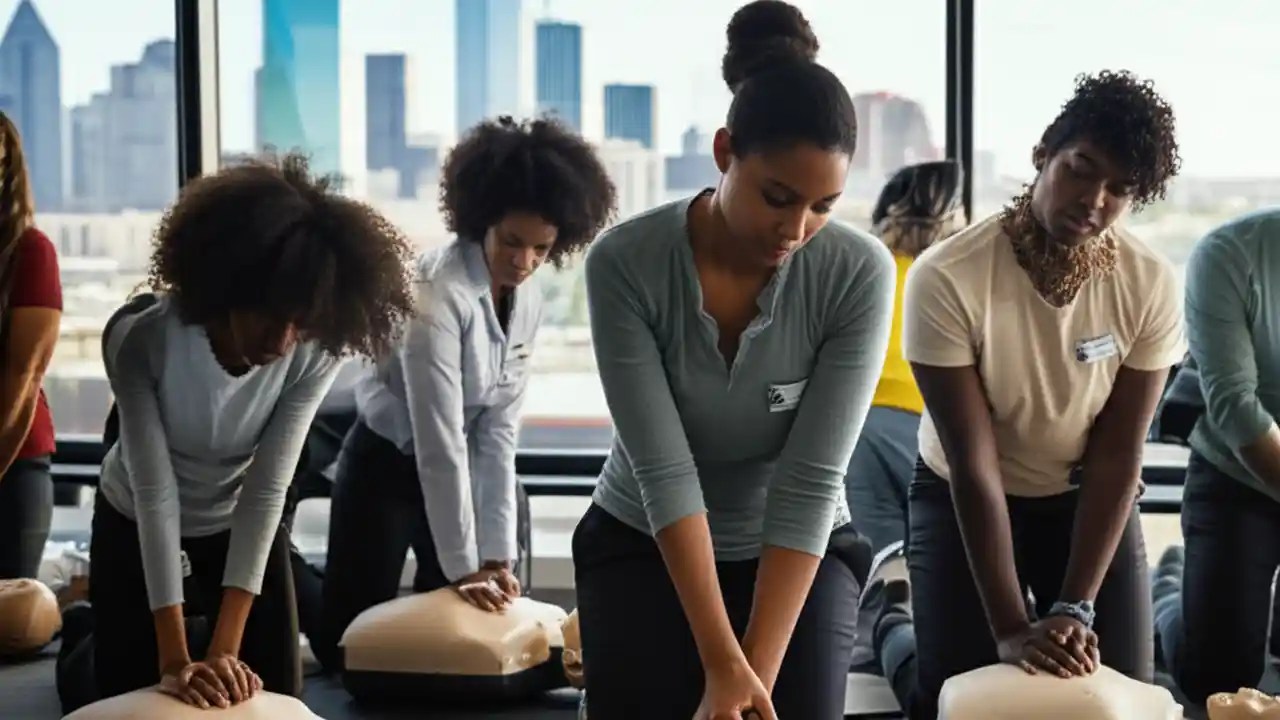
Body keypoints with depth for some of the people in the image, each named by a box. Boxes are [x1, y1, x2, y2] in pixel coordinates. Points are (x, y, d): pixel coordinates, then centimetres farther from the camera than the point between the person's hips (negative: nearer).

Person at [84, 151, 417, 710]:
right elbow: (153, 490, -32)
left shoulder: (317, 353, -27)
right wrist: (174, 657, -35)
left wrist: (225, 649, -31)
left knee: (275, 701, 1)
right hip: (136, 530, -2)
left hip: (243, 532, 2)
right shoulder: (140, 336, -32)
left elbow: (266, 491, -27)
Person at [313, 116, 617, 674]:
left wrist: (496, 554, -12)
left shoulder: (529, 300, -5)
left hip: (458, 470, 7)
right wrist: (463, 566, -27)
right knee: (350, 645, 1)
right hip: (388, 462, -6)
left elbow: (499, 428, -6)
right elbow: (439, 441, -29)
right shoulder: (439, 291, -28)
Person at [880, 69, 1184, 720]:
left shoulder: (1152, 286, -20)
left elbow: (1116, 455, -16)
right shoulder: (946, 278, -29)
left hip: (1088, 500, 3)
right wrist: (1011, 627, -29)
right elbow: (974, 464, -27)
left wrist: (1075, 608, -23)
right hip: (962, 500, -2)